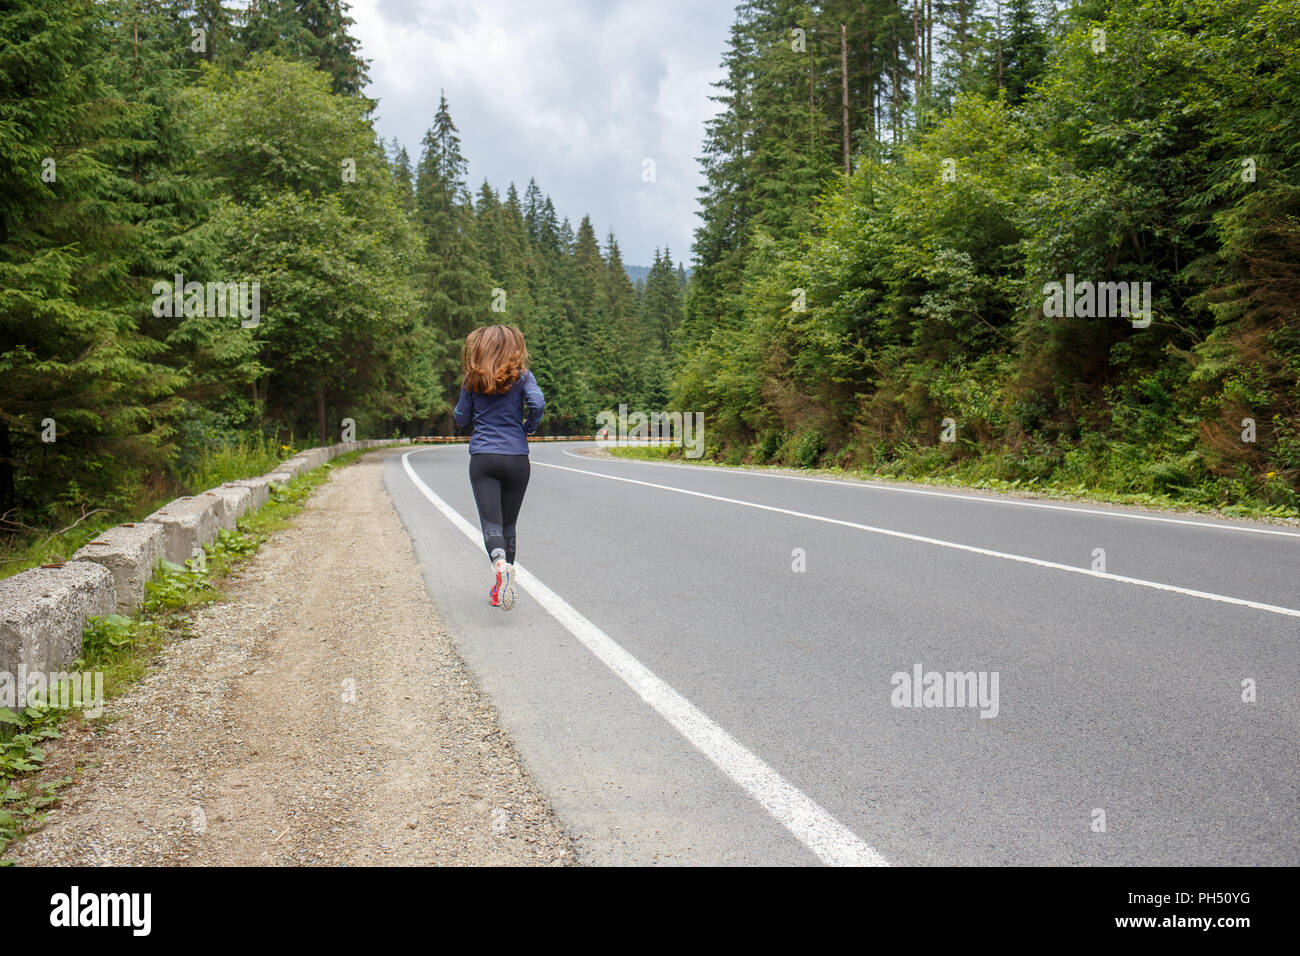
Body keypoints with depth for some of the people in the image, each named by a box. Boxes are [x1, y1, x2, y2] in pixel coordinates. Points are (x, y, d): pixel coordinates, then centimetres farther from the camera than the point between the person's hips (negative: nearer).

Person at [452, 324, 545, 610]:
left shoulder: (473, 381, 5)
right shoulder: (521, 376, 0)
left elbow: (461, 418, 12)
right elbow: (538, 404, -15)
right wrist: (529, 427, 4)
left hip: (482, 458, 0)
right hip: (516, 458, 0)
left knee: (491, 523, -7)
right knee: (508, 524, 13)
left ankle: (501, 565, -38)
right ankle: (501, 589, 19)